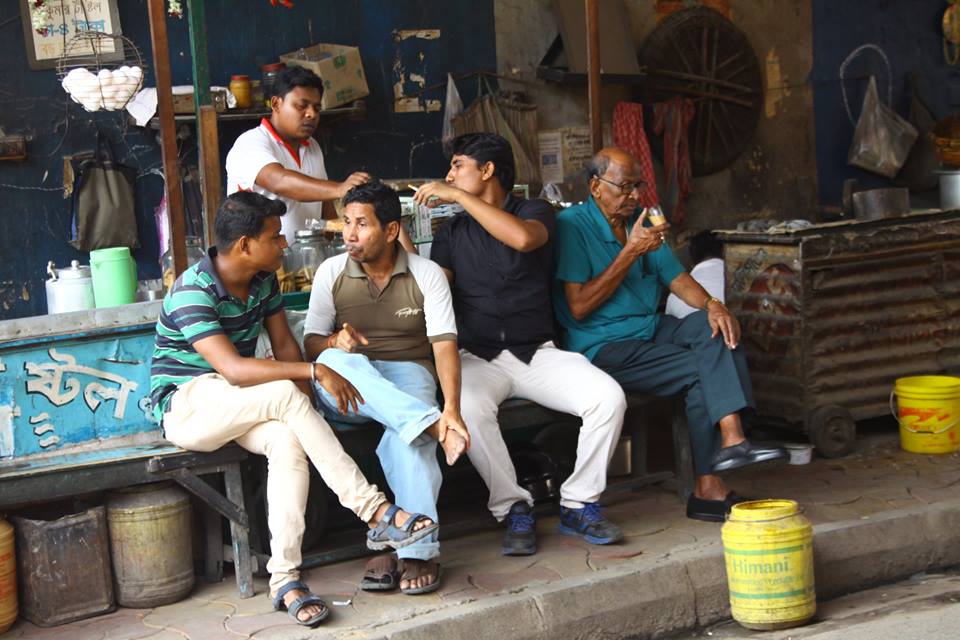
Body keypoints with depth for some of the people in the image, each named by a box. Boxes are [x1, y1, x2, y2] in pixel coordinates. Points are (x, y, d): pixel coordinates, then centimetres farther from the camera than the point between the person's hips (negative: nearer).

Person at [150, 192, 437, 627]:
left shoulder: (263, 280, 3)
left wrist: (304, 412, -9)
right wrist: (313, 373, -32)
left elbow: (284, 344, 7)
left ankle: (285, 579, -29)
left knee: (287, 439, -28)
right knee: (284, 394, -32)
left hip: (236, 404, 7)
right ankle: (376, 513, -31)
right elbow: (233, 369, -31)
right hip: (186, 403, -7)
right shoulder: (193, 291, -22)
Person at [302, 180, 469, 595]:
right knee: (334, 362, -36)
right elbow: (311, 343, 4)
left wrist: (452, 410, -28)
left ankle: (419, 552, -34)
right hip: (347, 391, 1)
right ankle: (429, 422, -44)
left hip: (407, 375, -1)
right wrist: (335, 342, -23)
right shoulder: (331, 273, 5)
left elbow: (444, 345, -11)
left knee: (407, 437, -36)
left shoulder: (427, 275, -1)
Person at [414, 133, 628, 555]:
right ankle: (513, 510, -20)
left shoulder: (535, 212, 6)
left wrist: (459, 197, -16)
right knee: (468, 407, -35)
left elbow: (523, 238, -20)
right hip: (478, 357, 1)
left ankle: (578, 504, -10)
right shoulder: (452, 232, 16)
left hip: (537, 352, 0)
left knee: (609, 397, -25)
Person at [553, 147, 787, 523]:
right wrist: (631, 252, -17)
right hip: (605, 347, -7)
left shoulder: (641, 223, 17)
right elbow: (579, 307, -16)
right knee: (702, 370, -22)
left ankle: (731, 440, -29)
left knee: (717, 329, -20)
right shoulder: (572, 225, -8)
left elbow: (676, 278, 12)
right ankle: (708, 488, -19)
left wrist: (712, 305, -10)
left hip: (652, 330, 7)